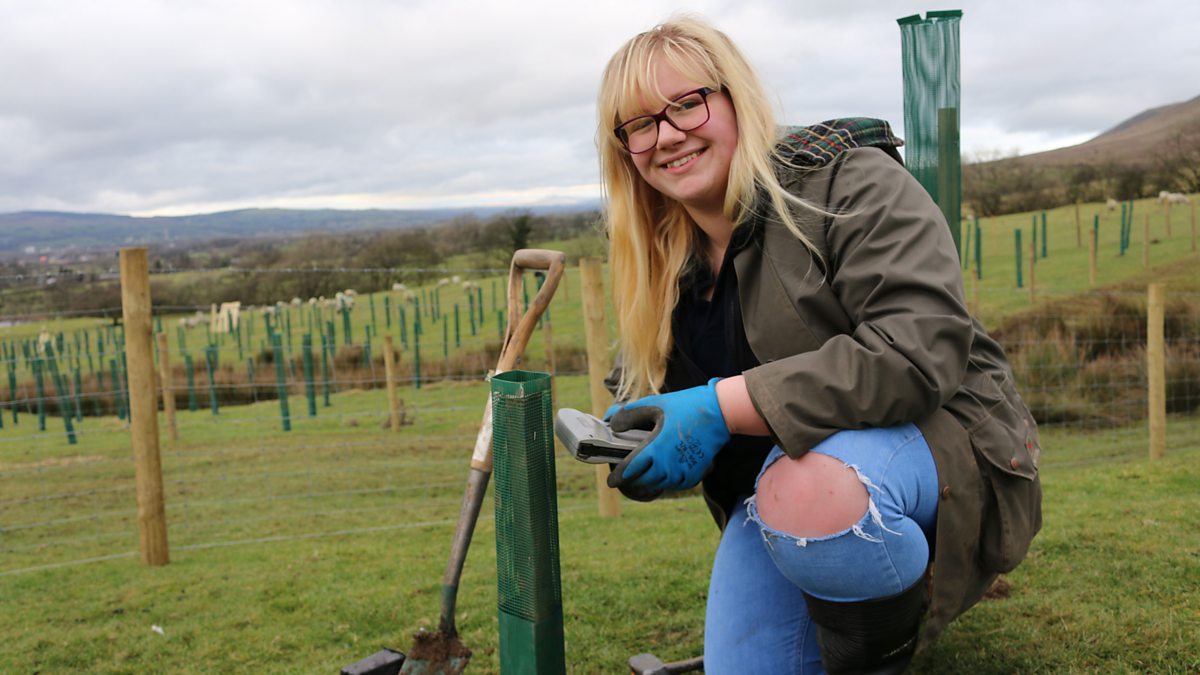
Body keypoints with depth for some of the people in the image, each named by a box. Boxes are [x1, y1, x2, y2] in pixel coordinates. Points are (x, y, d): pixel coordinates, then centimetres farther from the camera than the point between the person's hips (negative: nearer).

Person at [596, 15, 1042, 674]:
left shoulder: (846, 180, -13)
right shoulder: (658, 263, 7)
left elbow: (921, 352, -27)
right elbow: (641, 385, 20)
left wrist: (718, 409, -32)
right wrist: (623, 435, -7)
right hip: (770, 483, 7)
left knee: (809, 488, -39)